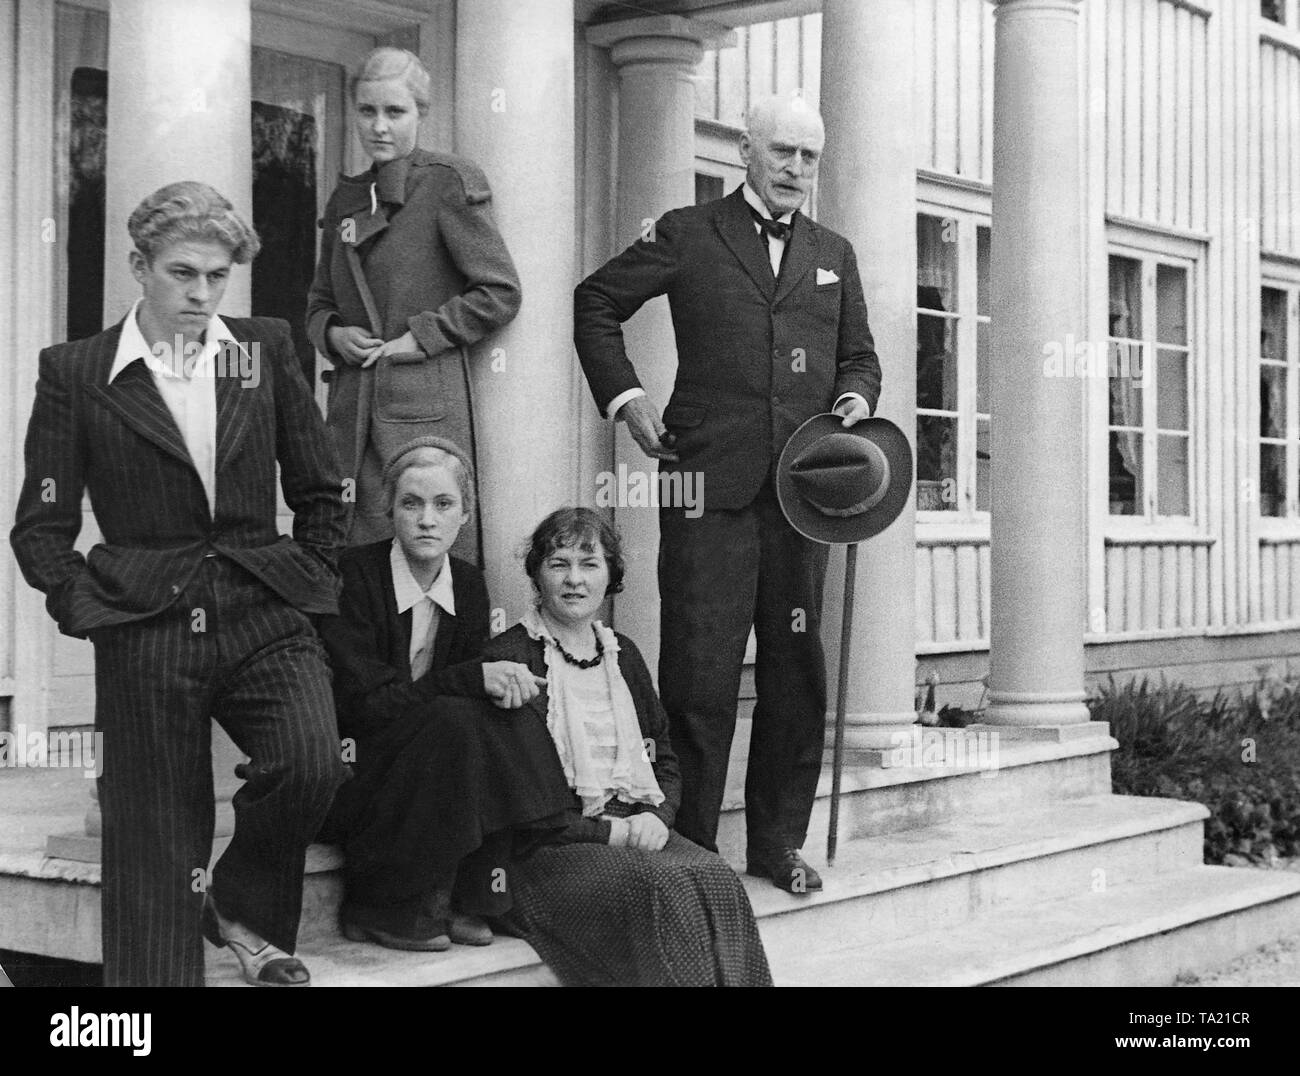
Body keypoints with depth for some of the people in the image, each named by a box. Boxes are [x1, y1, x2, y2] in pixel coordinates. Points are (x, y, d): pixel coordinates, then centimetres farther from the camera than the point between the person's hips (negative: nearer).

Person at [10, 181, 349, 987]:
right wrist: (86, 606, -4)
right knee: (155, 858, 1)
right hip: (146, 633, -1)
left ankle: (245, 907, 7)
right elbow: (42, 528, 7)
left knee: (312, 763, -23)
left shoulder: (267, 349, 9)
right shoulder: (76, 373, 4)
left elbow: (320, 489, 15)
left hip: (267, 617, 2)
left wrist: (316, 581, 6)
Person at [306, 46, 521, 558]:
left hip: (426, 405, -6)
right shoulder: (346, 198, 17)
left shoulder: (447, 182, -2)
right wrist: (334, 334, 3)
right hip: (353, 408, 6)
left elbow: (500, 292, -6)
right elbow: (319, 303, 25)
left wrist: (420, 338, -10)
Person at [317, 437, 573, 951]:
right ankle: (383, 907, -17)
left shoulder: (468, 584, 4)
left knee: (514, 727, -20)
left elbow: (483, 686, 6)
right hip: (347, 770, -6)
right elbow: (362, 700, -21)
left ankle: (465, 898, -8)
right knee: (453, 722, -31)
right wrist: (471, 678, -26)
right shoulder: (352, 575, -15)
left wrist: (502, 685, -19)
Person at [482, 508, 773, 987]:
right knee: (663, 891, -32)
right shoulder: (509, 658, -1)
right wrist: (602, 831, -12)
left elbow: (665, 758, 23)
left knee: (717, 881, -24)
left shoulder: (623, 655, 20)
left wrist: (657, 815, 1)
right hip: (549, 846, -5)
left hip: (635, 831, 6)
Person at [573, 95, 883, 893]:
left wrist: (857, 397, 3)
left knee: (797, 665, 6)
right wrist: (624, 395, 1)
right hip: (709, 476, -4)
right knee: (700, 666, -5)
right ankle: (689, 847, 3)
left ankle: (779, 841, 16)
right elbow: (596, 302, 11)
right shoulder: (689, 235, 7)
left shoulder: (834, 255, 20)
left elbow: (859, 353, 25)